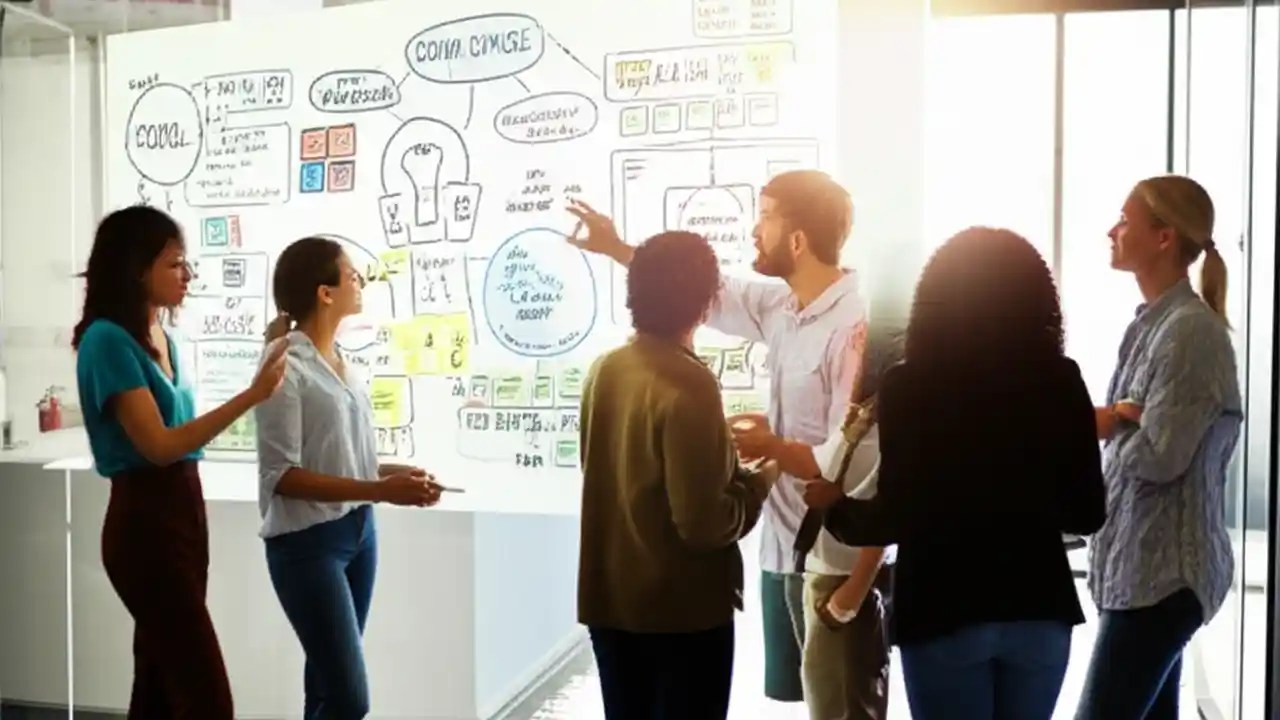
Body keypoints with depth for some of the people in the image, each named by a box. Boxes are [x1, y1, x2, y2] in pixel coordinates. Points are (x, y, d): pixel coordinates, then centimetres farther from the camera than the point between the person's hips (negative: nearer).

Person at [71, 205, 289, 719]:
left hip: (183, 510, 8)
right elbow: (159, 445, -21)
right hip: (145, 522, -8)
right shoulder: (109, 339, -14)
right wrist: (251, 395, -24)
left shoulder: (162, 336, 10)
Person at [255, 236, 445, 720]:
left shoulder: (338, 360, 7)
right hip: (308, 541, -7)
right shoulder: (285, 366, -15)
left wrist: (395, 472, -2)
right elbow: (280, 474, -19)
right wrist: (378, 491, -23)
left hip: (357, 530, 7)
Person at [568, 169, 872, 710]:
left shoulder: (850, 331, -23)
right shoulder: (783, 308, 4)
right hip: (784, 547, 9)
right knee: (796, 694, 21)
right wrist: (616, 250, 20)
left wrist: (769, 448, -15)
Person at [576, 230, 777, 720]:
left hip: (609, 598, 7)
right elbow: (705, 526, -22)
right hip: (682, 607, -7)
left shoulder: (605, 369, 0)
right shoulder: (688, 384, -21)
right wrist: (757, 483, -4)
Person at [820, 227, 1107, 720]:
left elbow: (894, 518, -13)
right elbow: (1087, 513, 1)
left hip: (942, 610, -3)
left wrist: (836, 511, 7)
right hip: (1039, 607, 3)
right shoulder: (1060, 380, -2)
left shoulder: (909, 386, -11)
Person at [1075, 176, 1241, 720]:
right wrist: (1106, 421, -7)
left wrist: (1101, 425, -4)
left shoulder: (1191, 330, -16)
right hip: (1142, 561, 9)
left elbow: (1158, 454, -21)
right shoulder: (1151, 323, 12)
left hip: (1161, 569, -9)